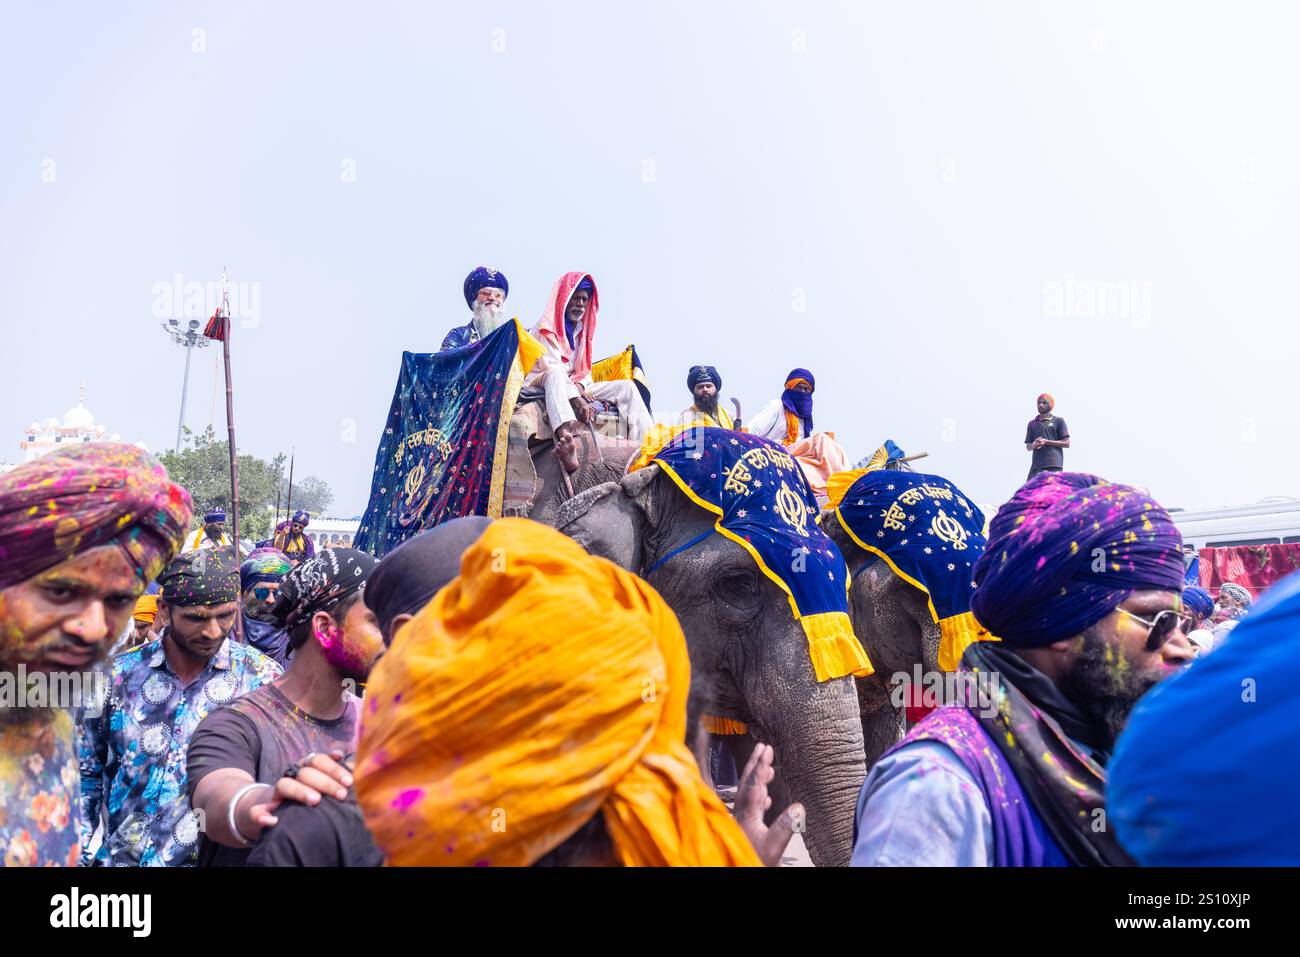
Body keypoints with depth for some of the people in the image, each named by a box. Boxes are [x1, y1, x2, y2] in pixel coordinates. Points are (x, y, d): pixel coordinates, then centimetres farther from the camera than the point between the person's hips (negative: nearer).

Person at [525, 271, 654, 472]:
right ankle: (567, 439, -71)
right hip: (542, 384, -7)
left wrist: (581, 386, -11)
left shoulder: (583, 330, 17)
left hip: (573, 388, 8)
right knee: (555, 373, -43)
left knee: (626, 386, -7)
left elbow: (584, 370, 15)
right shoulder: (546, 328, -7)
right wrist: (577, 401, -33)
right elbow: (552, 367, -20)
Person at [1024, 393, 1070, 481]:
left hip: (1054, 465, -4)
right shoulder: (1032, 423, 19)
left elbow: (1066, 443, 2)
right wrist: (1034, 445, -7)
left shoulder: (1058, 421, 8)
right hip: (1037, 465, 4)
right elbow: (1028, 447, 18)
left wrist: (1046, 442, -8)